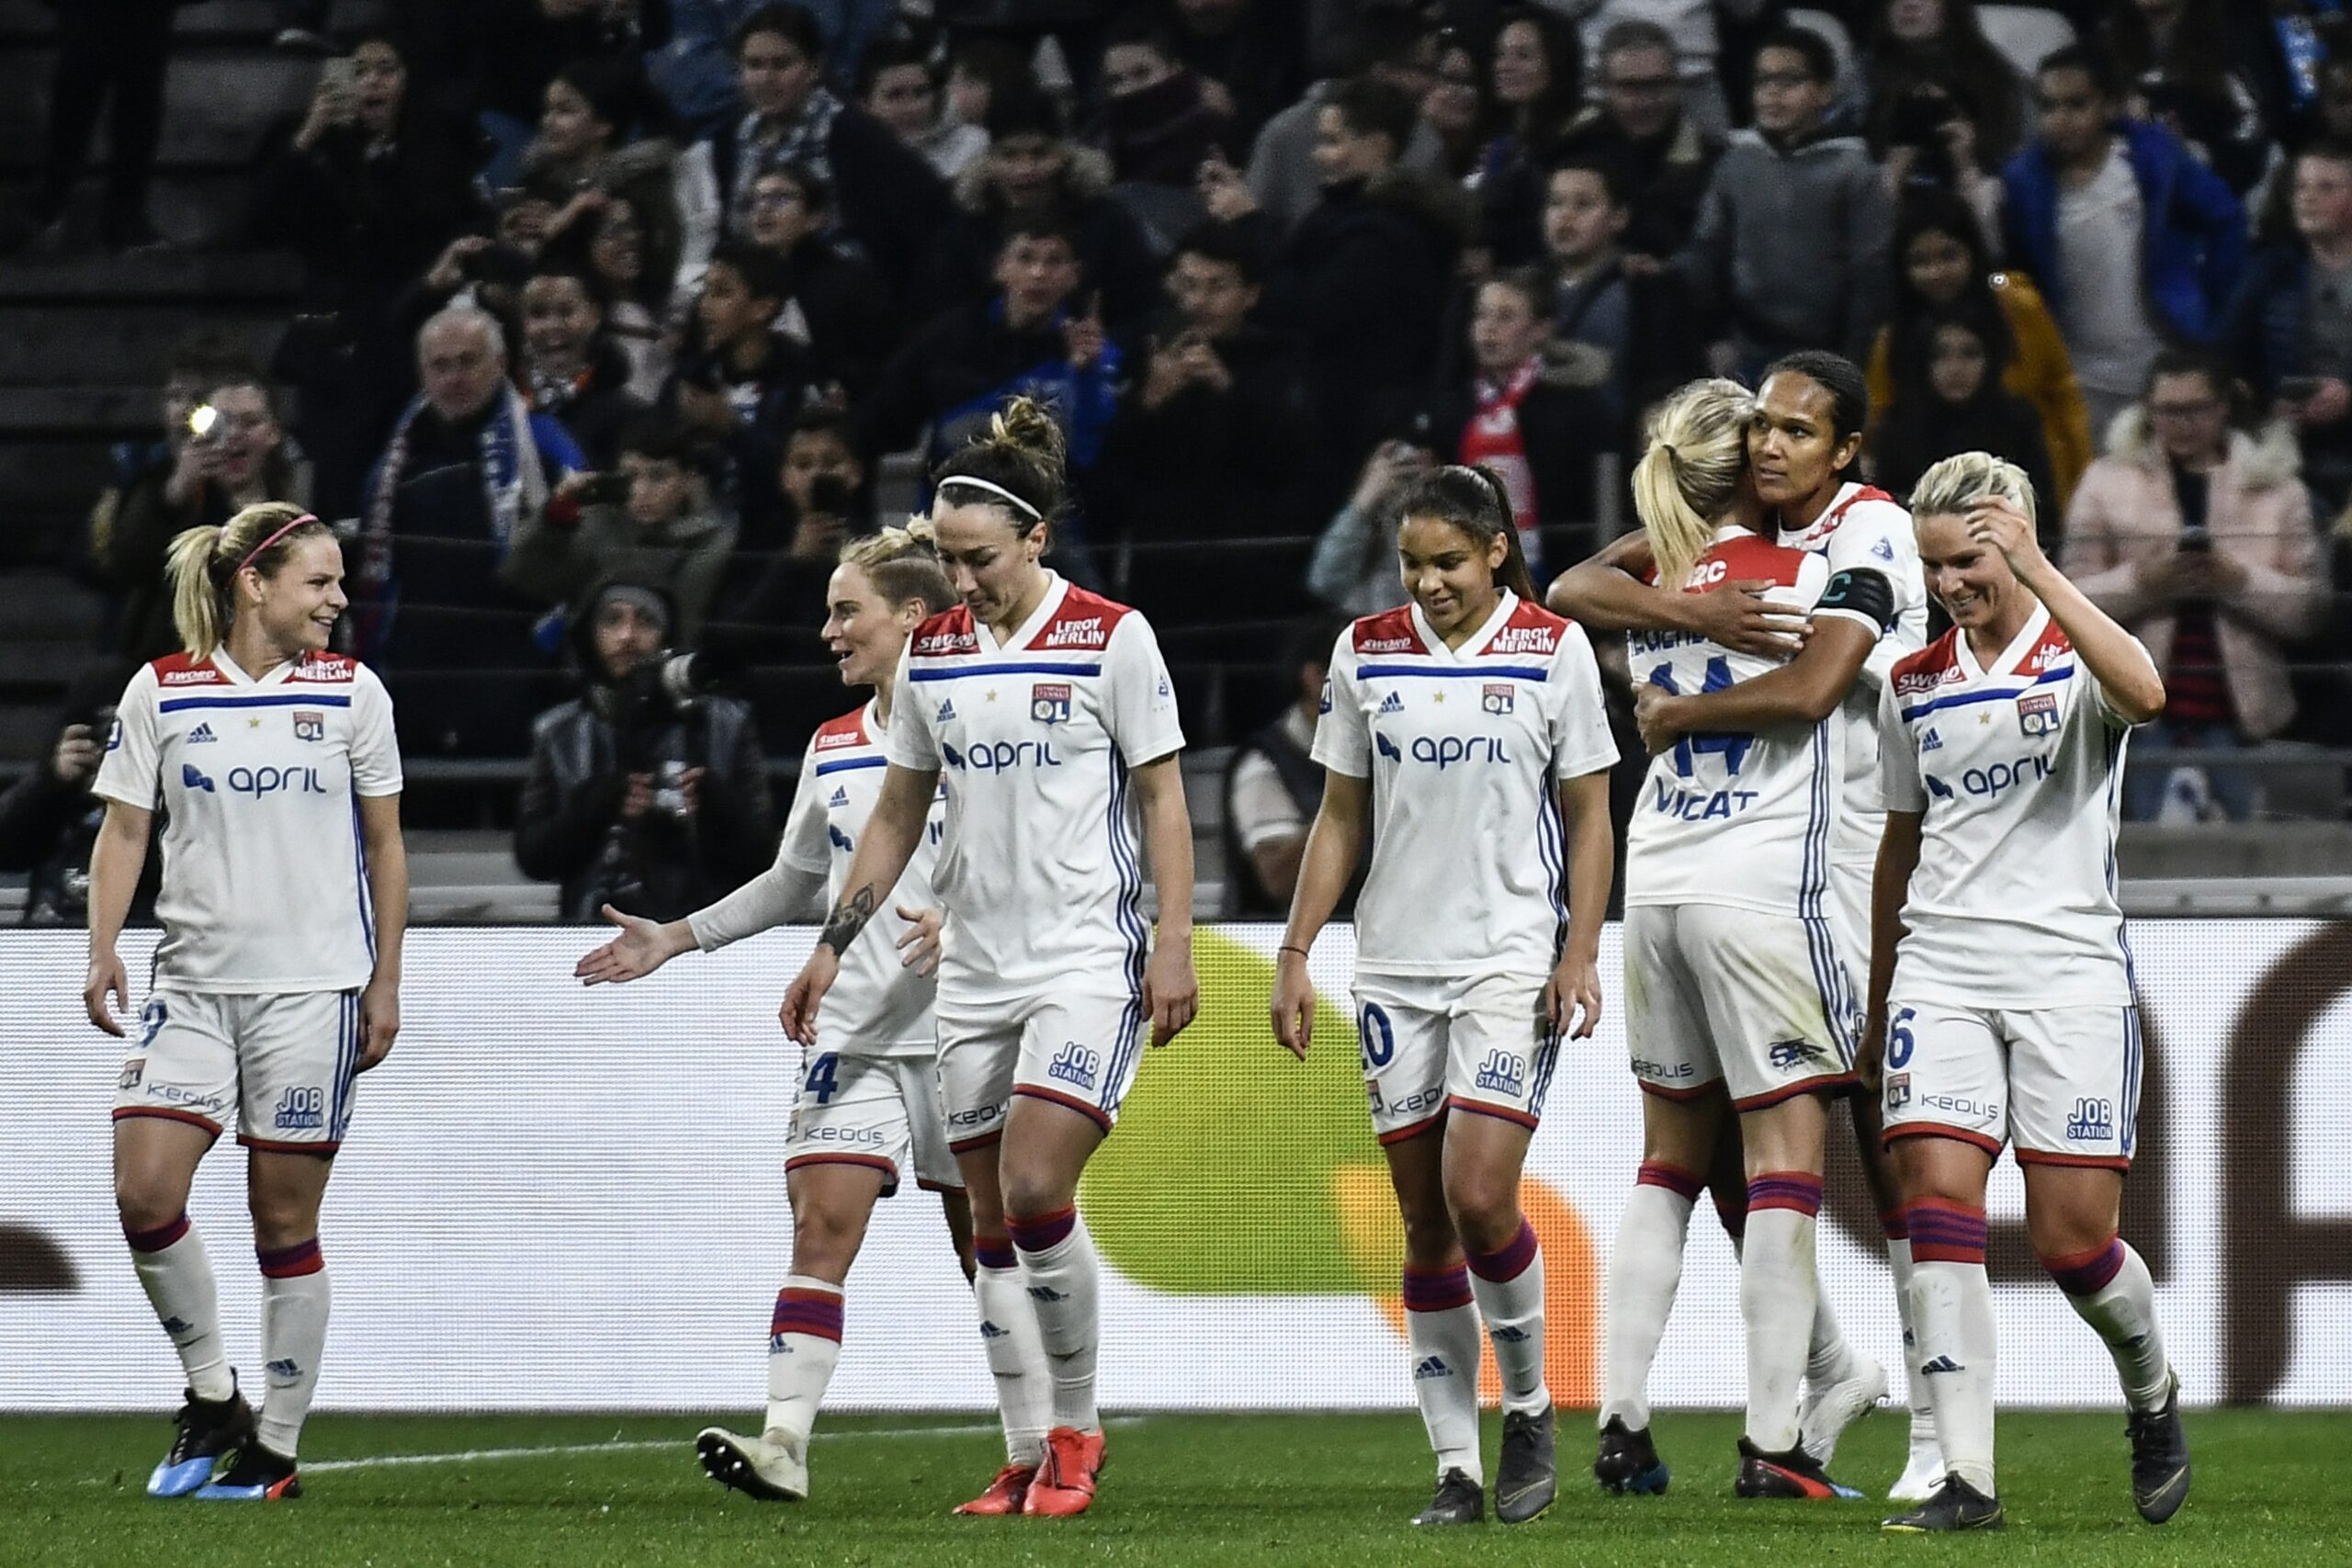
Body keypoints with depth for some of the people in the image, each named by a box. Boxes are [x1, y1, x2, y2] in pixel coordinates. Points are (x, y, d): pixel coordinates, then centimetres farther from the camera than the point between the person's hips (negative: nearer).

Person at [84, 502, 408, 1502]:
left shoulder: (351, 692, 3)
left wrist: (386, 982, 4)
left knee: (285, 1219, 0)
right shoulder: (160, 692, 2)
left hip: (315, 984, -1)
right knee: (144, 1191, -13)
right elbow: (124, 830, 6)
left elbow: (384, 846, 9)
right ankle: (211, 1395, 6)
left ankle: (277, 1447, 8)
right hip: (194, 982, 1)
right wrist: (102, 951, -7)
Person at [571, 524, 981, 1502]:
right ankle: (783, 1441, -18)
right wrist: (676, 939, 20)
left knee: (985, 1240, 3)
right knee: (821, 1222, -9)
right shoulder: (831, 749, 13)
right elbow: (793, 883, 24)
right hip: (855, 1030, 5)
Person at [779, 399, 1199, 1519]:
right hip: (973, 966, 6)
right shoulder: (933, 652, 8)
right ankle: (1025, 1459, 10)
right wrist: (832, 947, 12)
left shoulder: (1110, 638, -7)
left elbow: (1162, 799, -4)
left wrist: (1174, 945, -11)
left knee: (1035, 1189, -17)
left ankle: (1076, 1434, -2)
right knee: (993, 1220, 4)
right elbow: (898, 814, 16)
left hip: (1089, 961, -6)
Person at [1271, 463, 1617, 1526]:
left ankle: (1529, 1407, 6)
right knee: (1426, 1222, 3)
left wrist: (1581, 952, -7)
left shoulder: (1554, 650, -2)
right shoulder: (1365, 653, 6)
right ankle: (1456, 1466, 7)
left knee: (1478, 1193, -17)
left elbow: (1588, 815, 2)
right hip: (1395, 962, 3)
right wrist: (1295, 953, 6)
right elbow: (1340, 816, 12)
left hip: (1512, 958, -3)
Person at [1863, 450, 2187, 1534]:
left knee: (2073, 1236, -4)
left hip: (2068, 967, -3)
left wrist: (2036, 572, -26)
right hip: (1941, 968, 3)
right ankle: (1966, 1478, -14)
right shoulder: (1914, 685, 12)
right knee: (1939, 1201, -13)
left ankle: (2152, 1392, 28)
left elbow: (2143, 694, -27)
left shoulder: (2077, 654, -1)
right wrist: (1877, 1006, 25)